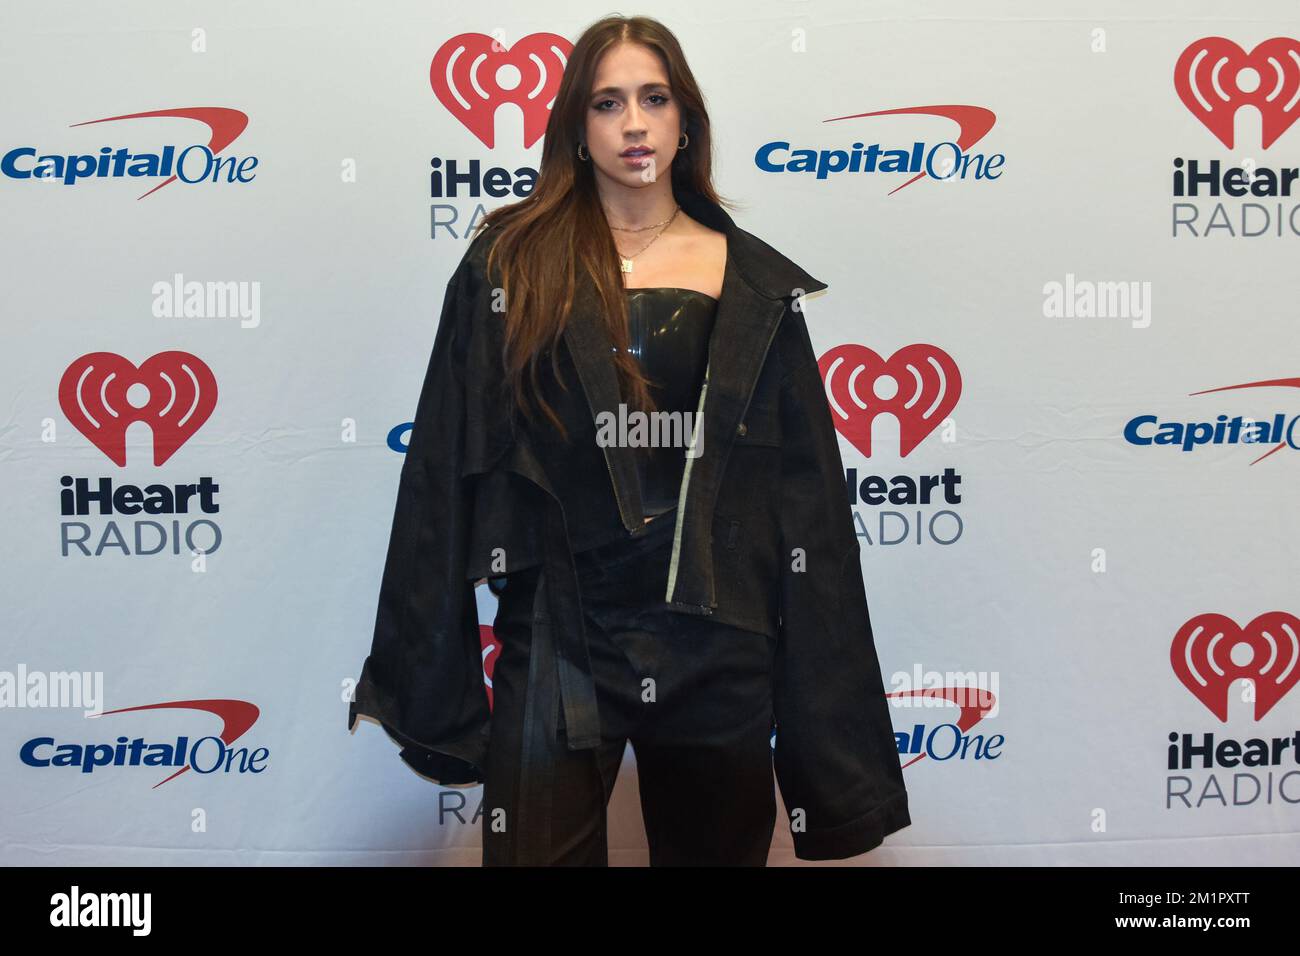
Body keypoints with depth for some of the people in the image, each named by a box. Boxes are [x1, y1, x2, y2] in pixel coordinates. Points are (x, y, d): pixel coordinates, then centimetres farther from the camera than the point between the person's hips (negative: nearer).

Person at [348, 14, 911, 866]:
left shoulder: (754, 284, 4)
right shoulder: (513, 265, 2)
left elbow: (807, 489, 3)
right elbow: (445, 468, 0)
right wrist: (424, 667, -2)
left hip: (714, 636, 2)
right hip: (560, 634, -1)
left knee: (716, 844, 15)